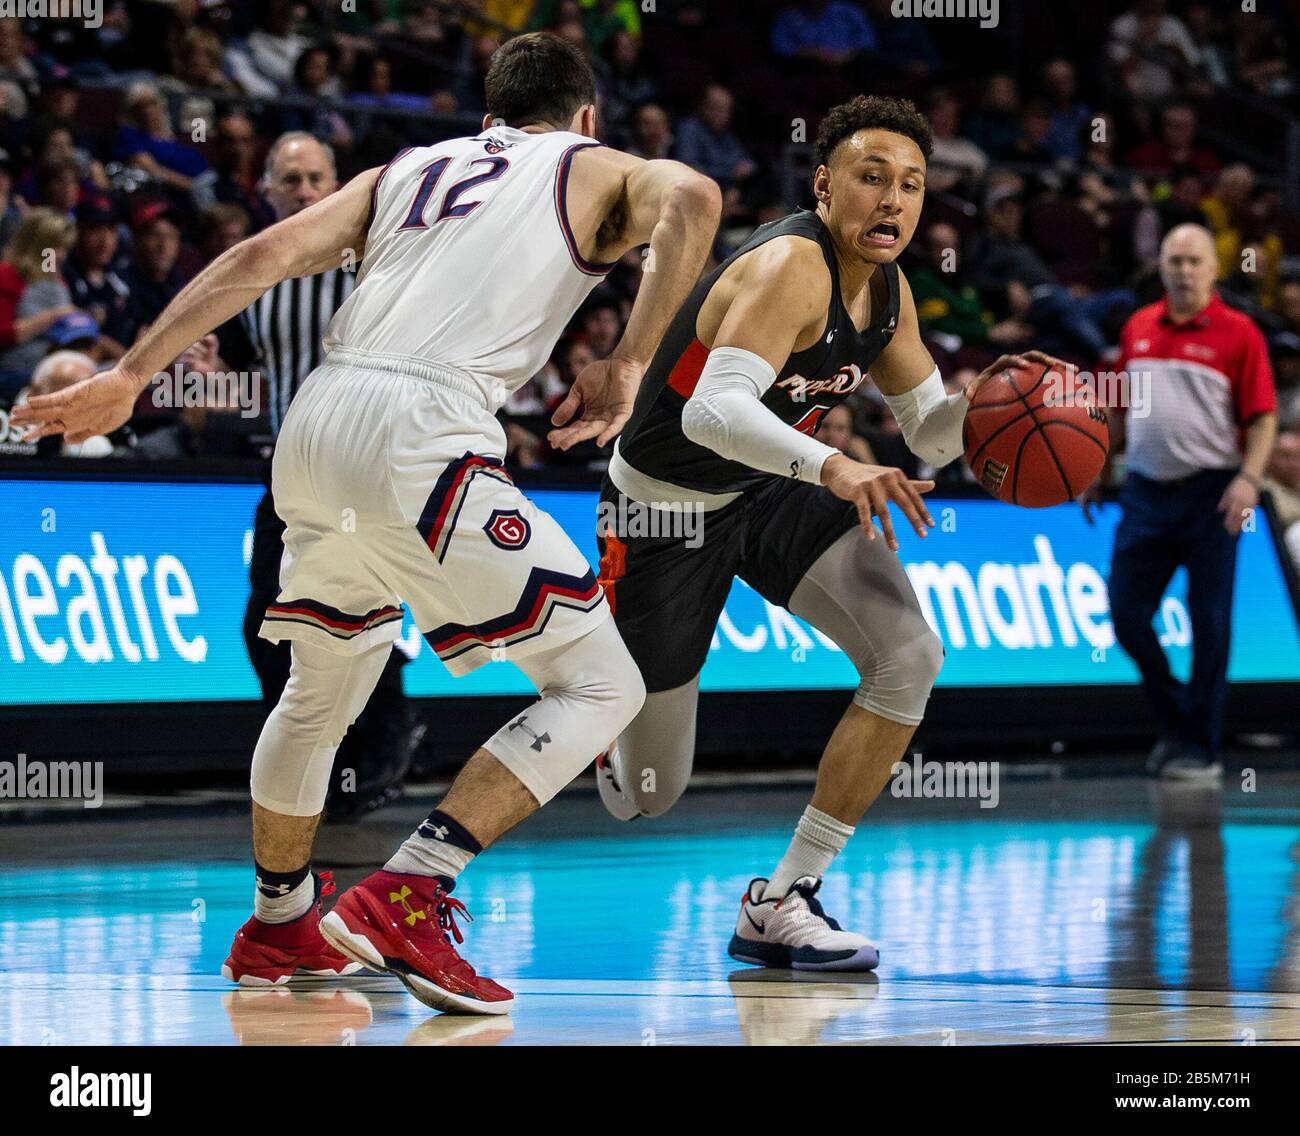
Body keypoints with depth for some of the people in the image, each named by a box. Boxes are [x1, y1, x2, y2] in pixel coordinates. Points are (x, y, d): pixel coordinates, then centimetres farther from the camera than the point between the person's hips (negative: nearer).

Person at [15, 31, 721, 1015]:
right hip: (427, 428, -6)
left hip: (317, 420, 6)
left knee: (324, 686, 28)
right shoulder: (599, 170, 18)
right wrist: (628, 366, -2)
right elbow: (690, 199, -6)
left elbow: (269, 253, 17)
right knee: (602, 686, 1)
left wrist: (128, 377, 16)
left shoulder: (409, 170, 29)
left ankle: (278, 925, 41)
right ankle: (407, 898, -11)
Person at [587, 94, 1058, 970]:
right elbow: (713, 410, -45)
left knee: (911, 657, -18)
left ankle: (783, 902, -8)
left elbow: (934, 433, 7)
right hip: (669, 509, -7)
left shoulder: (886, 291, -4)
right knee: (647, 798, 2)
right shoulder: (791, 268, -31)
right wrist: (832, 465, -61)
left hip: (775, 489, 7)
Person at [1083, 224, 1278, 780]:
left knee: (1209, 623, -2)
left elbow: (1262, 417, -6)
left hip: (1209, 493, -5)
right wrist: (1098, 470, 17)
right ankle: (1173, 719, 21)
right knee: (1126, 611, 2)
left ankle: (1202, 745, 6)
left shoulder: (1238, 333, -4)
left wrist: (1249, 479, -18)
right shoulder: (1138, 328, 11)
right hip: (1146, 488, 5)